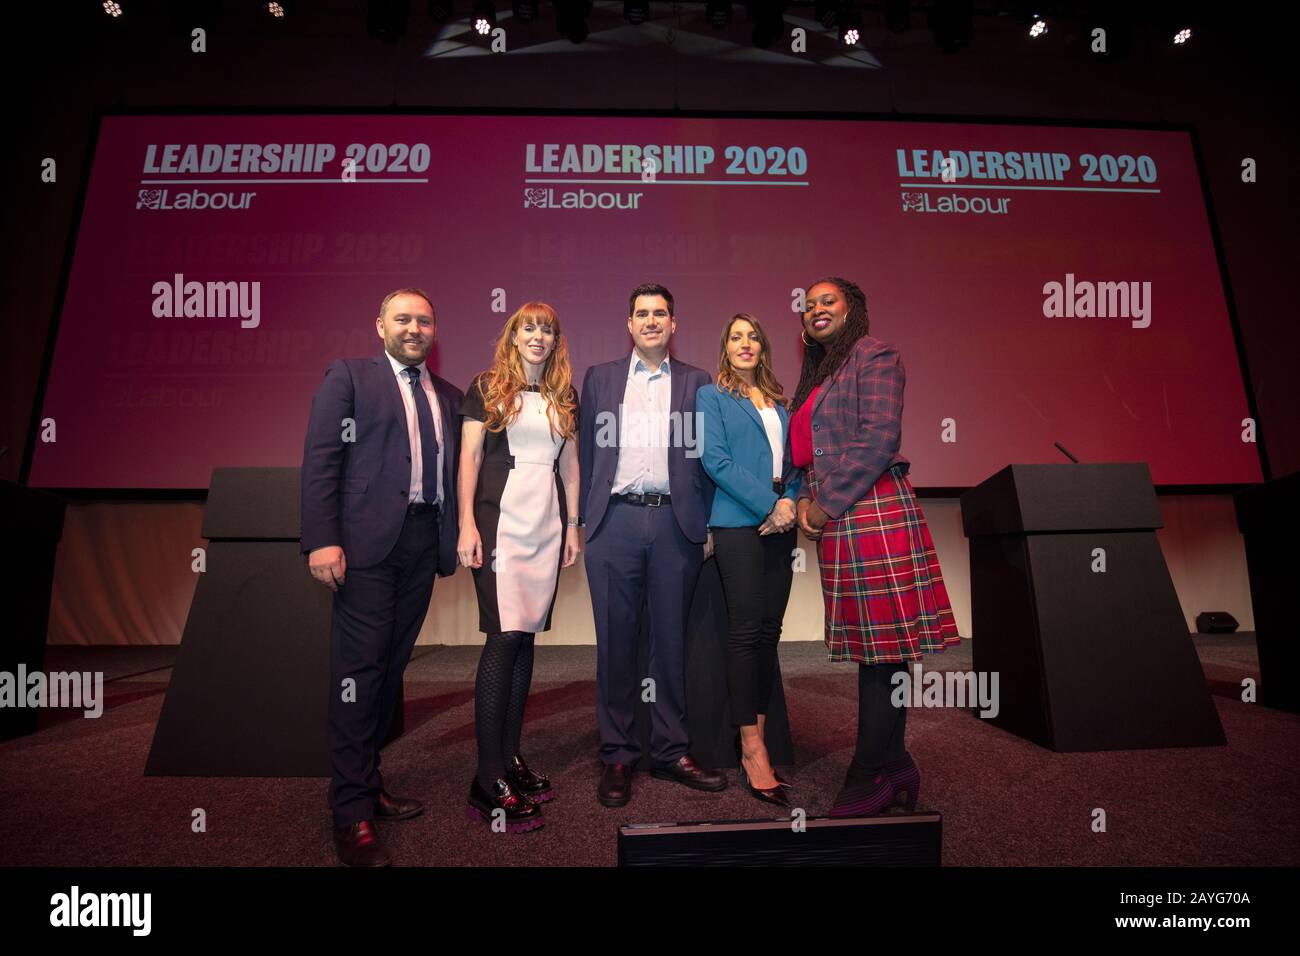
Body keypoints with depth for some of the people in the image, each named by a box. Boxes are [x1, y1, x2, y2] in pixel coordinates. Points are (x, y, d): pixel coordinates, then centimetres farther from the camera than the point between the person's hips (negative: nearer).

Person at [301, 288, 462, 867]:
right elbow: (320, 459, -3)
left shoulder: (449, 396, 18)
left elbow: (452, 469, 14)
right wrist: (322, 539, -13)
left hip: (423, 543, 5)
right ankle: (353, 814, 8)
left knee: (392, 667, 12)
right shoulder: (349, 377, 6)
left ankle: (367, 782, 27)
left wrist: (455, 537, 4)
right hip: (367, 541, -4)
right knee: (359, 668, -3)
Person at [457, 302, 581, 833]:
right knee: (504, 636, -10)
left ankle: (510, 755, 18)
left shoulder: (564, 397, 16)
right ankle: (488, 777, -3)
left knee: (525, 636, 6)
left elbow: (570, 463, 15)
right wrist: (467, 524, -11)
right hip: (501, 519, -4)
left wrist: (573, 525, 9)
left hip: (548, 523, 5)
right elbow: (469, 456, -2)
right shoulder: (487, 387, 4)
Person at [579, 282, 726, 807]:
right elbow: (587, 450, 11)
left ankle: (671, 751, 22)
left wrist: (706, 524, 0)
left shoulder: (697, 382, 11)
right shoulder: (599, 378, 13)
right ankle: (617, 756, 18)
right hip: (616, 521, 0)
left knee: (672, 640, 8)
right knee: (615, 641, 5)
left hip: (676, 522, 0)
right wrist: (586, 516, 4)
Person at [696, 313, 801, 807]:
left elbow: (793, 460, 16)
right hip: (739, 524, -5)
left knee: (769, 632, 6)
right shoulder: (710, 396, 4)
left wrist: (790, 501, -5)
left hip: (780, 524, 6)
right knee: (746, 632, -6)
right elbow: (715, 460, -8)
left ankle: (755, 738, 16)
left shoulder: (778, 401, 20)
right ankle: (752, 752, 0)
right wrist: (768, 505, -13)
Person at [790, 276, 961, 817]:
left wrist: (826, 503, -12)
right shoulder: (818, 375, 24)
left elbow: (877, 441, -13)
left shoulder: (873, 355, -1)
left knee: (881, 648, -2)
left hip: (873, 513, -8)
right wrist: (805, 501, 6)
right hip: (837, 522, 8)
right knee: (873, 648, 12)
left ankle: (873, 773, 8)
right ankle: (892, 764, 22)